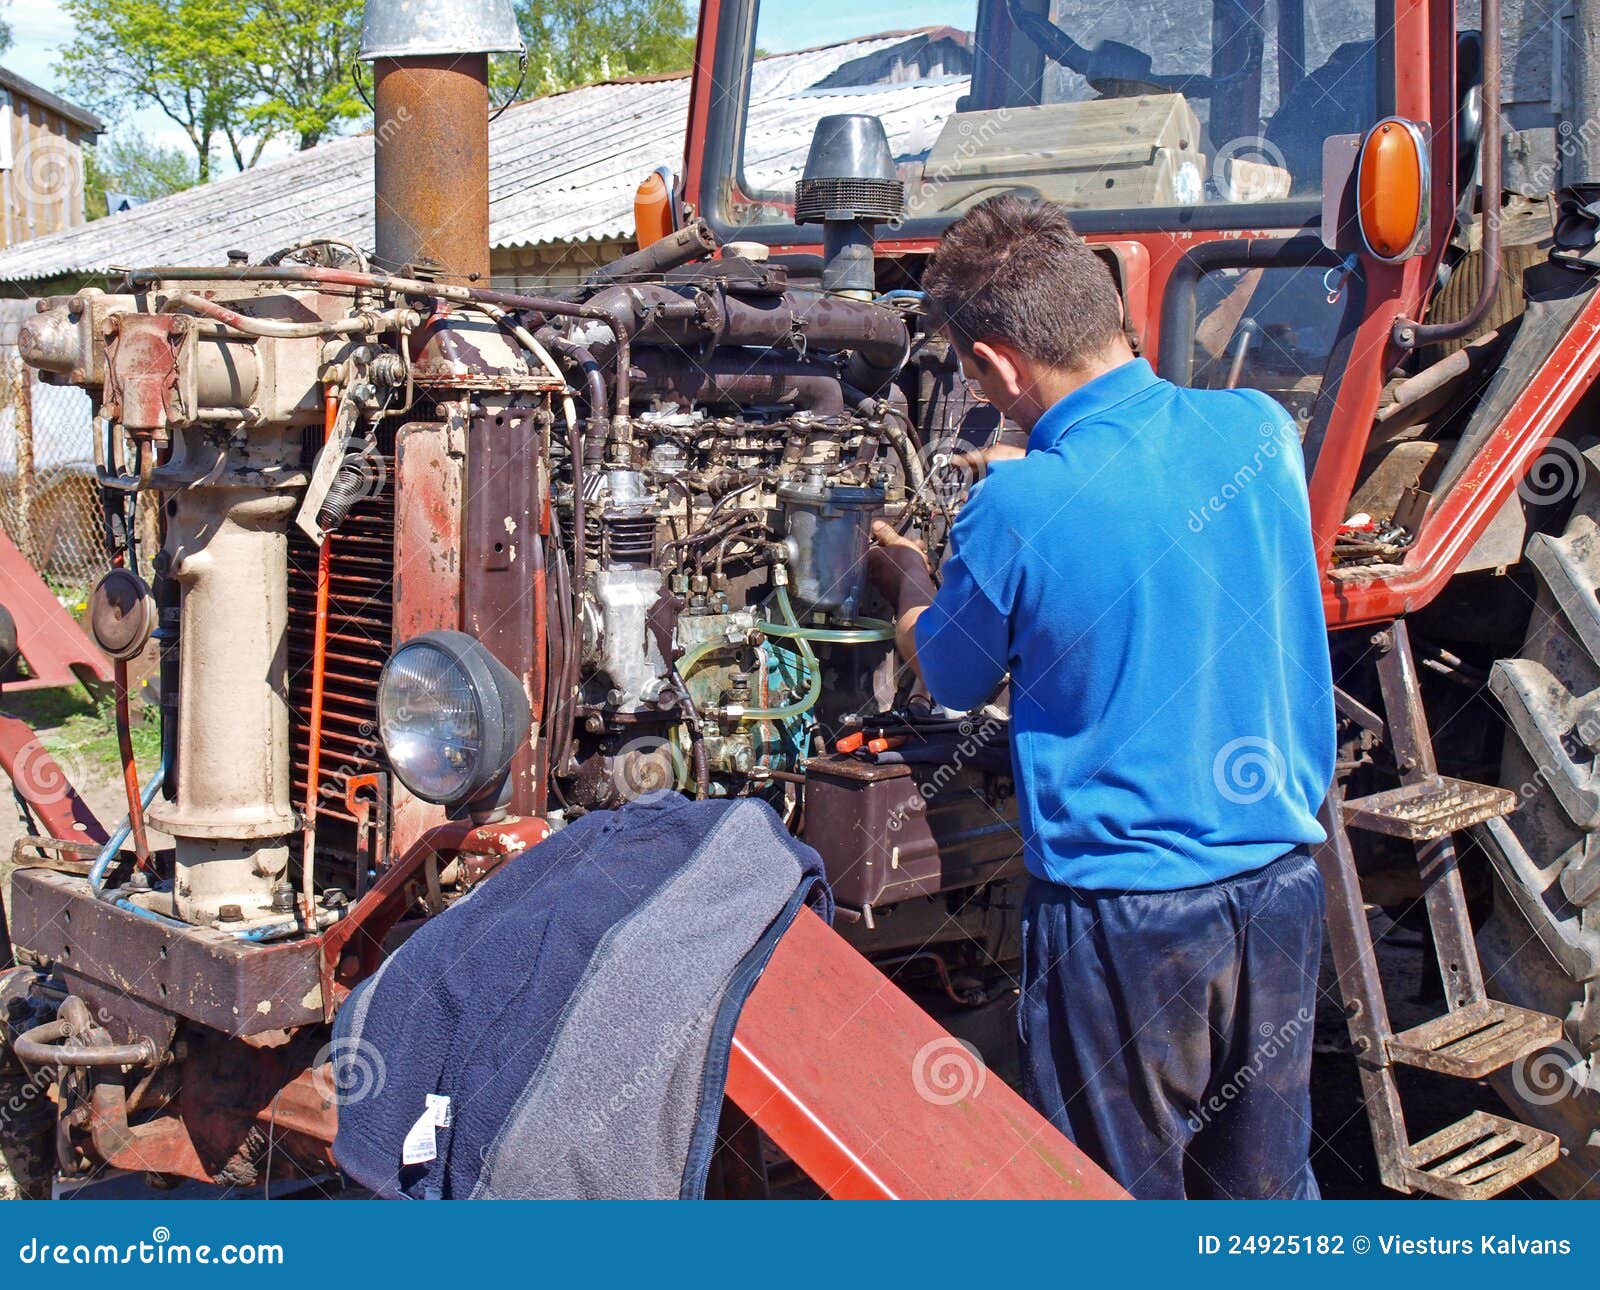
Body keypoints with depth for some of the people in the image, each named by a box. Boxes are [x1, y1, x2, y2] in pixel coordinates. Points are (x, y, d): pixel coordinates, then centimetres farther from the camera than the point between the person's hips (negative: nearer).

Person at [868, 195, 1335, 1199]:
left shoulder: (1014, 513, -19)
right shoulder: (1262, 428, -5)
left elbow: (952, 682, 0)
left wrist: (908, 580, 19)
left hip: (1123, 904, -5)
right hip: (1284, 876, 5)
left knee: (1123, 1194, 14)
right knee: (1269, 1183, 22)